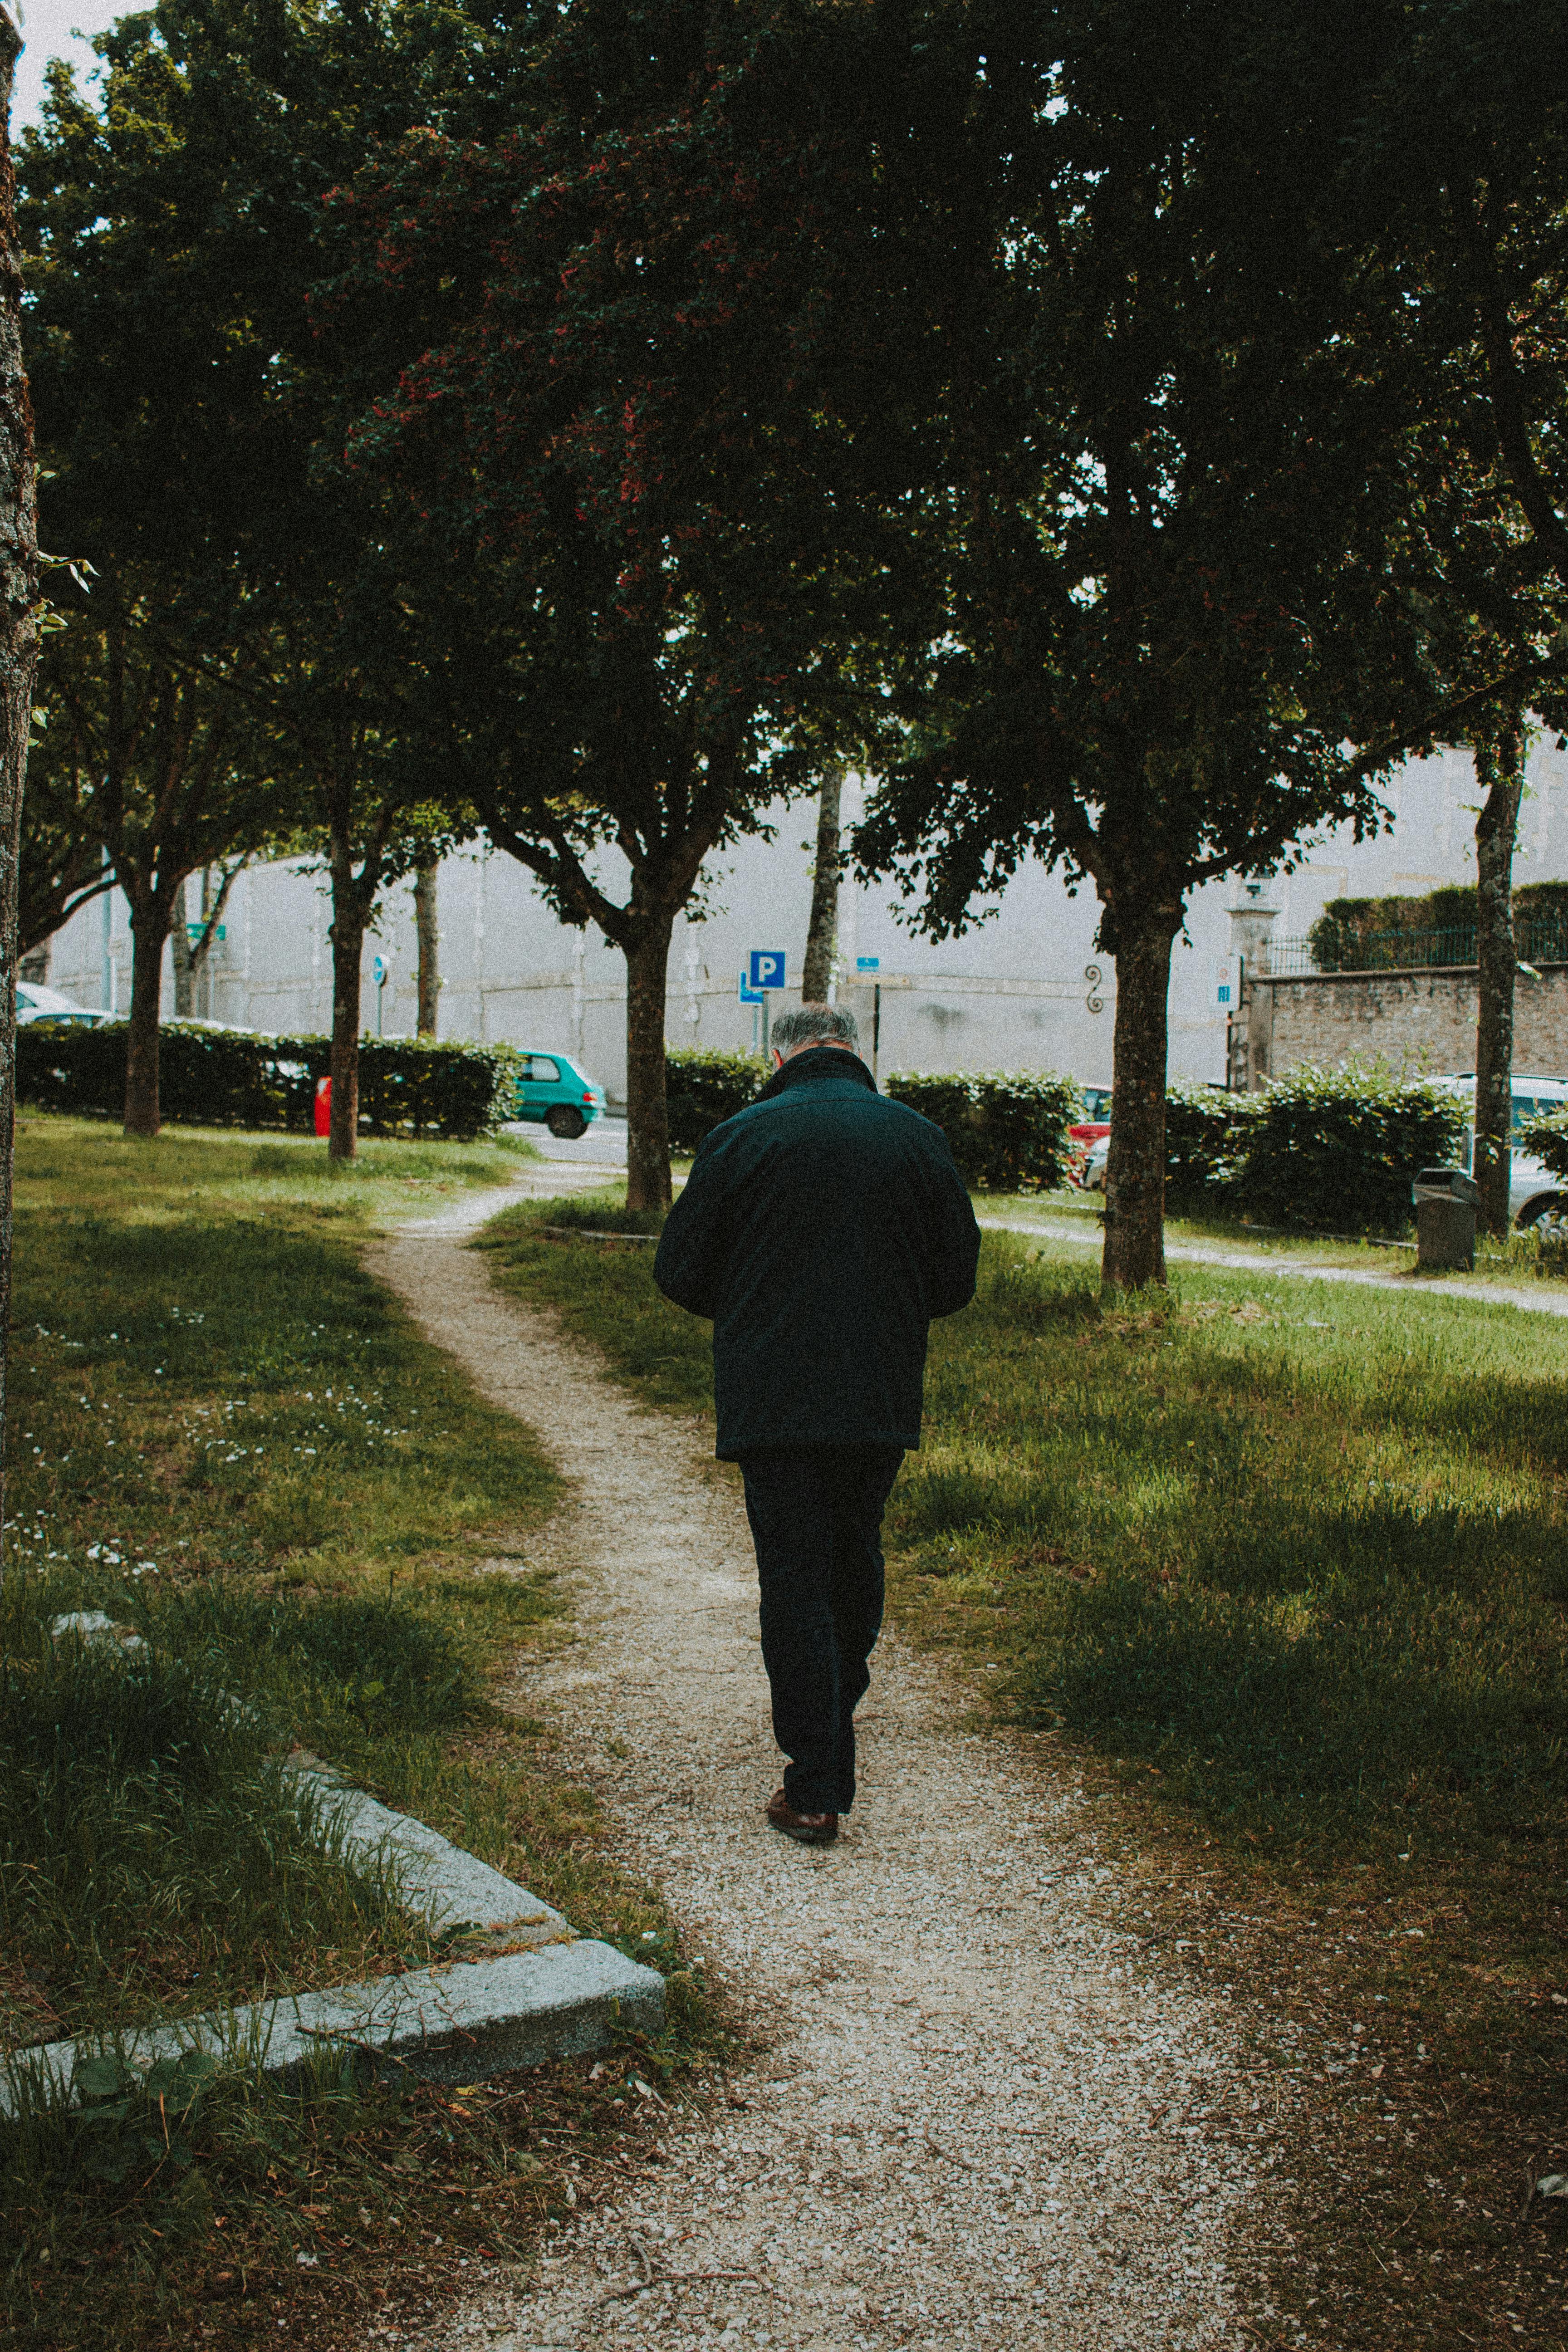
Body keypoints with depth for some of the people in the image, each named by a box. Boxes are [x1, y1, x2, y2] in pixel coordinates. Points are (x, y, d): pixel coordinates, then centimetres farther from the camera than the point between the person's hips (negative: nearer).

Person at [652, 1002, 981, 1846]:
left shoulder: (742, 1136, -5)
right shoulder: (917, 1137, 2)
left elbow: (678, 1272, -2)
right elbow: (956, 1278, 7)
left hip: (772, 1401, -3)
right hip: (882, 1401, 3)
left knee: (794, 1578, 1)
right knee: (855, 1560, 22)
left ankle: (813, 1791, 0)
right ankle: (836, 1735, 37)